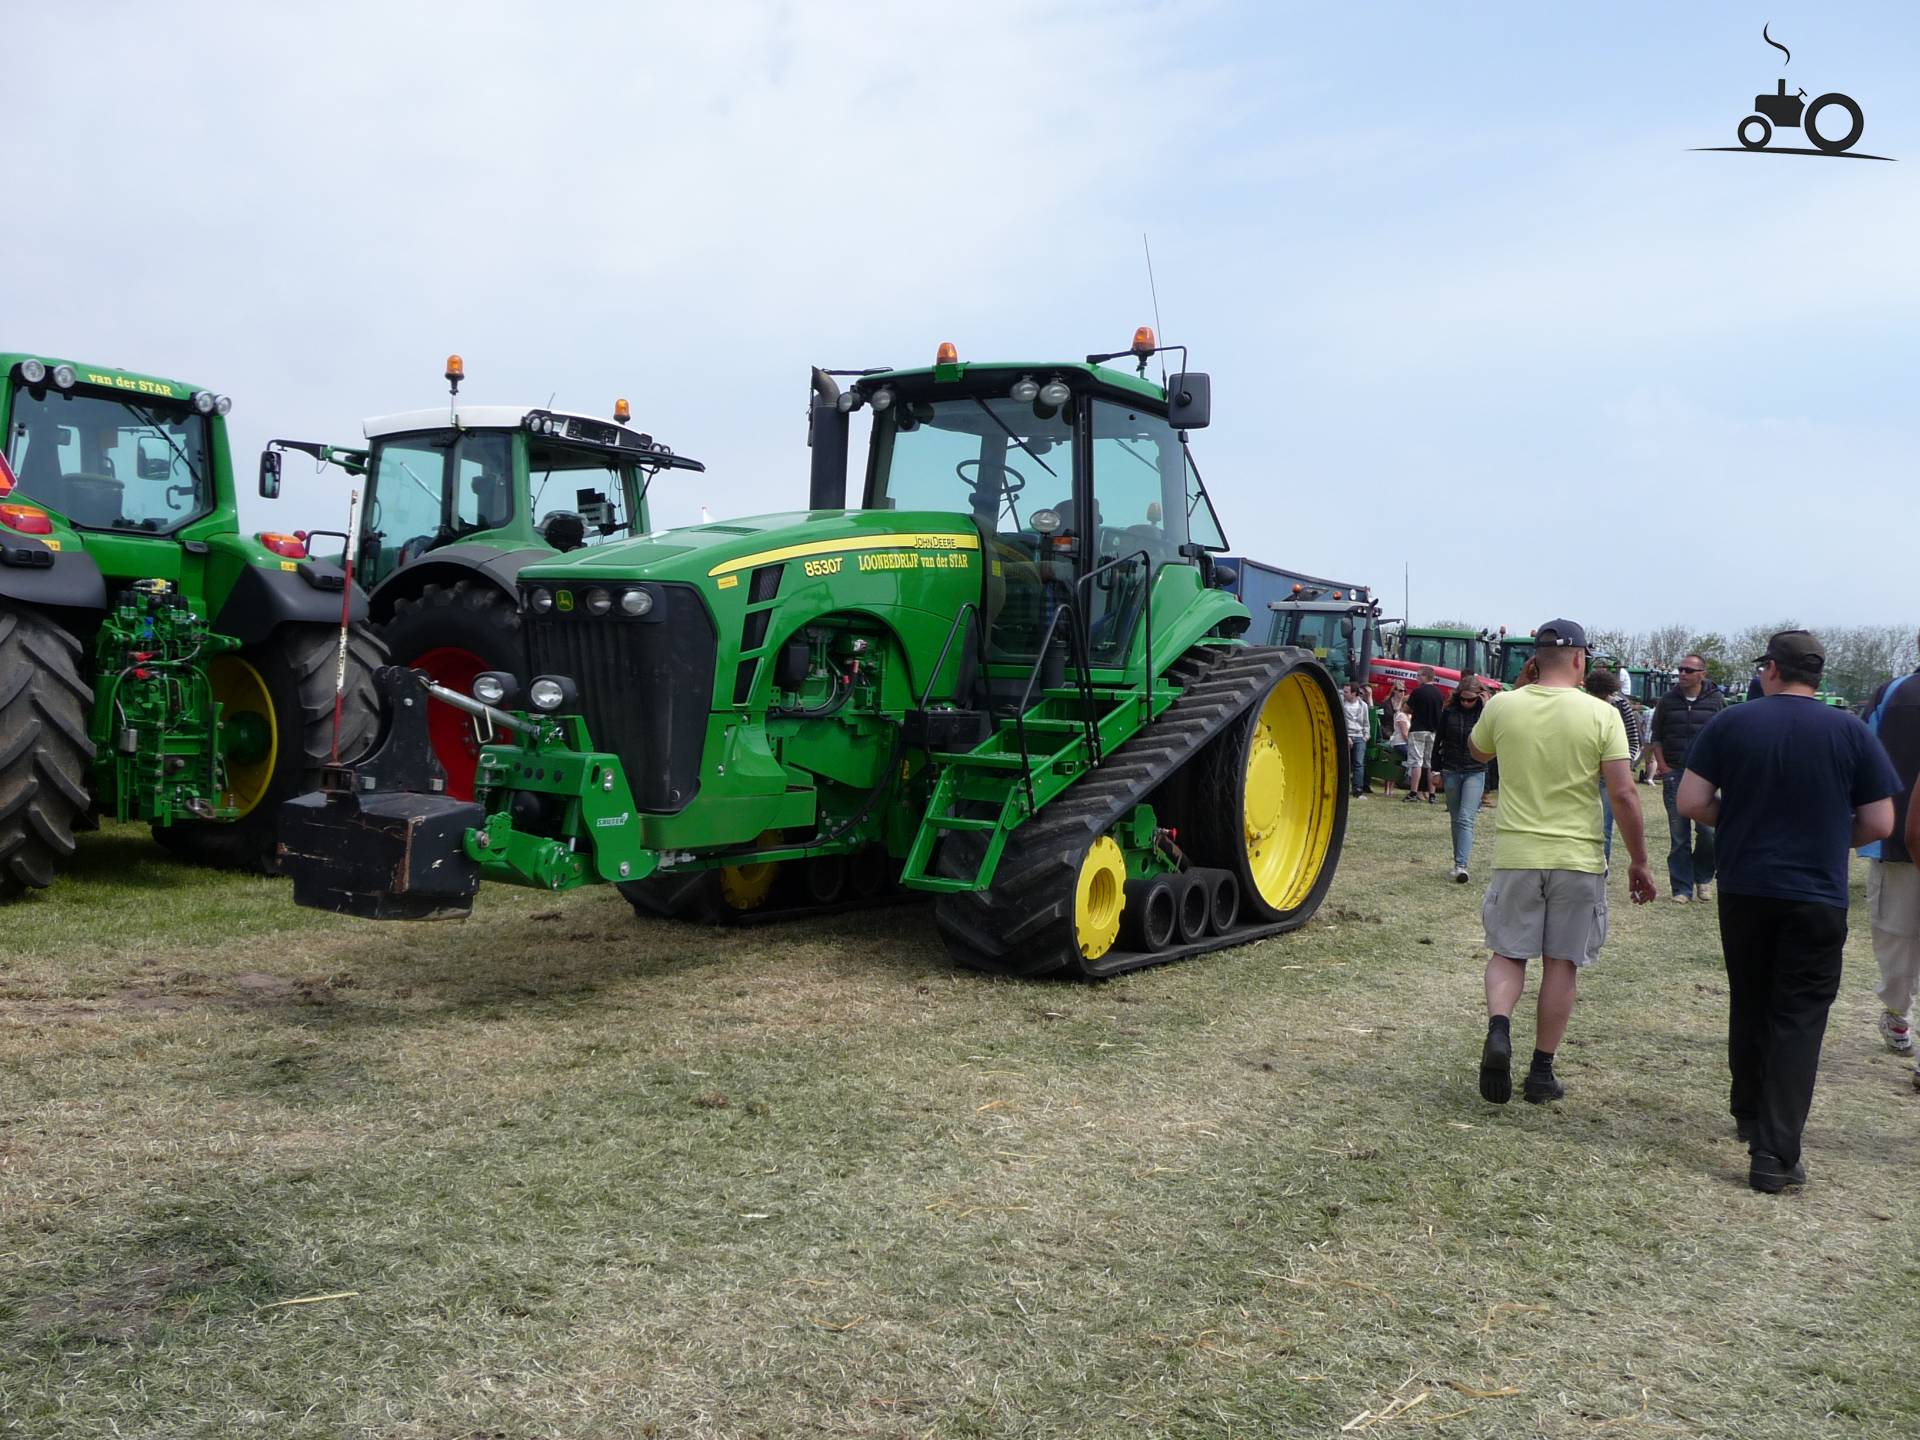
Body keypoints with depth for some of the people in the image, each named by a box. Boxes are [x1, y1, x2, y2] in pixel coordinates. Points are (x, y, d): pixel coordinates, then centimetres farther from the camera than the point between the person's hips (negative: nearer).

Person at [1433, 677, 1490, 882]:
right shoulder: (1449, 711, 0)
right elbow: (1438, 740, 8)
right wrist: (1437, 770, 8)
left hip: (1475, 772, -3)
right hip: (1451, 771, 3)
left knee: (1466, 819, -12)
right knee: (1455, 820, 11)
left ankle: (1461, 866, -18)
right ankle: (1459, 861, 22)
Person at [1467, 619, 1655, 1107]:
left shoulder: (1501, 706, -4)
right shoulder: (1601, 715, -8)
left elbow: (1478, 752, 18)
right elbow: (1624, 795, -10)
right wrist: (1639, 862, 0)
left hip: (1516, 853, 1)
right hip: (1577, 858, -1)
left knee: (1508, 953, 14)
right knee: (1562, 964, 10)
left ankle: (1498, 1029, -12)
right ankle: (1542, 1072, 15)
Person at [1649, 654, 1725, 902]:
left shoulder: (1716, 701, 2)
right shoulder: (1668, 701, 5)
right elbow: (1657, 737, 12)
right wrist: (1662, 765, 2)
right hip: (1674, 775, 1)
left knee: (1709, 830, -6)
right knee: (1678, 836, 3)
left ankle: (1703, 878, 18)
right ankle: (1682, 889, 10)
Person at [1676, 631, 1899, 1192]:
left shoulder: (1731, 723, -4)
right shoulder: (1850, 732, -4)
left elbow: (1690, 802, -6)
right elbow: (1880, 823, -3)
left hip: (1744, 890, 2)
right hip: (1817, 897, -1)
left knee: (1748, 1005, 18)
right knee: (1798, 1018, 1)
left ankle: (1749, 1115, 33)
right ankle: (1776, 1153, -5)